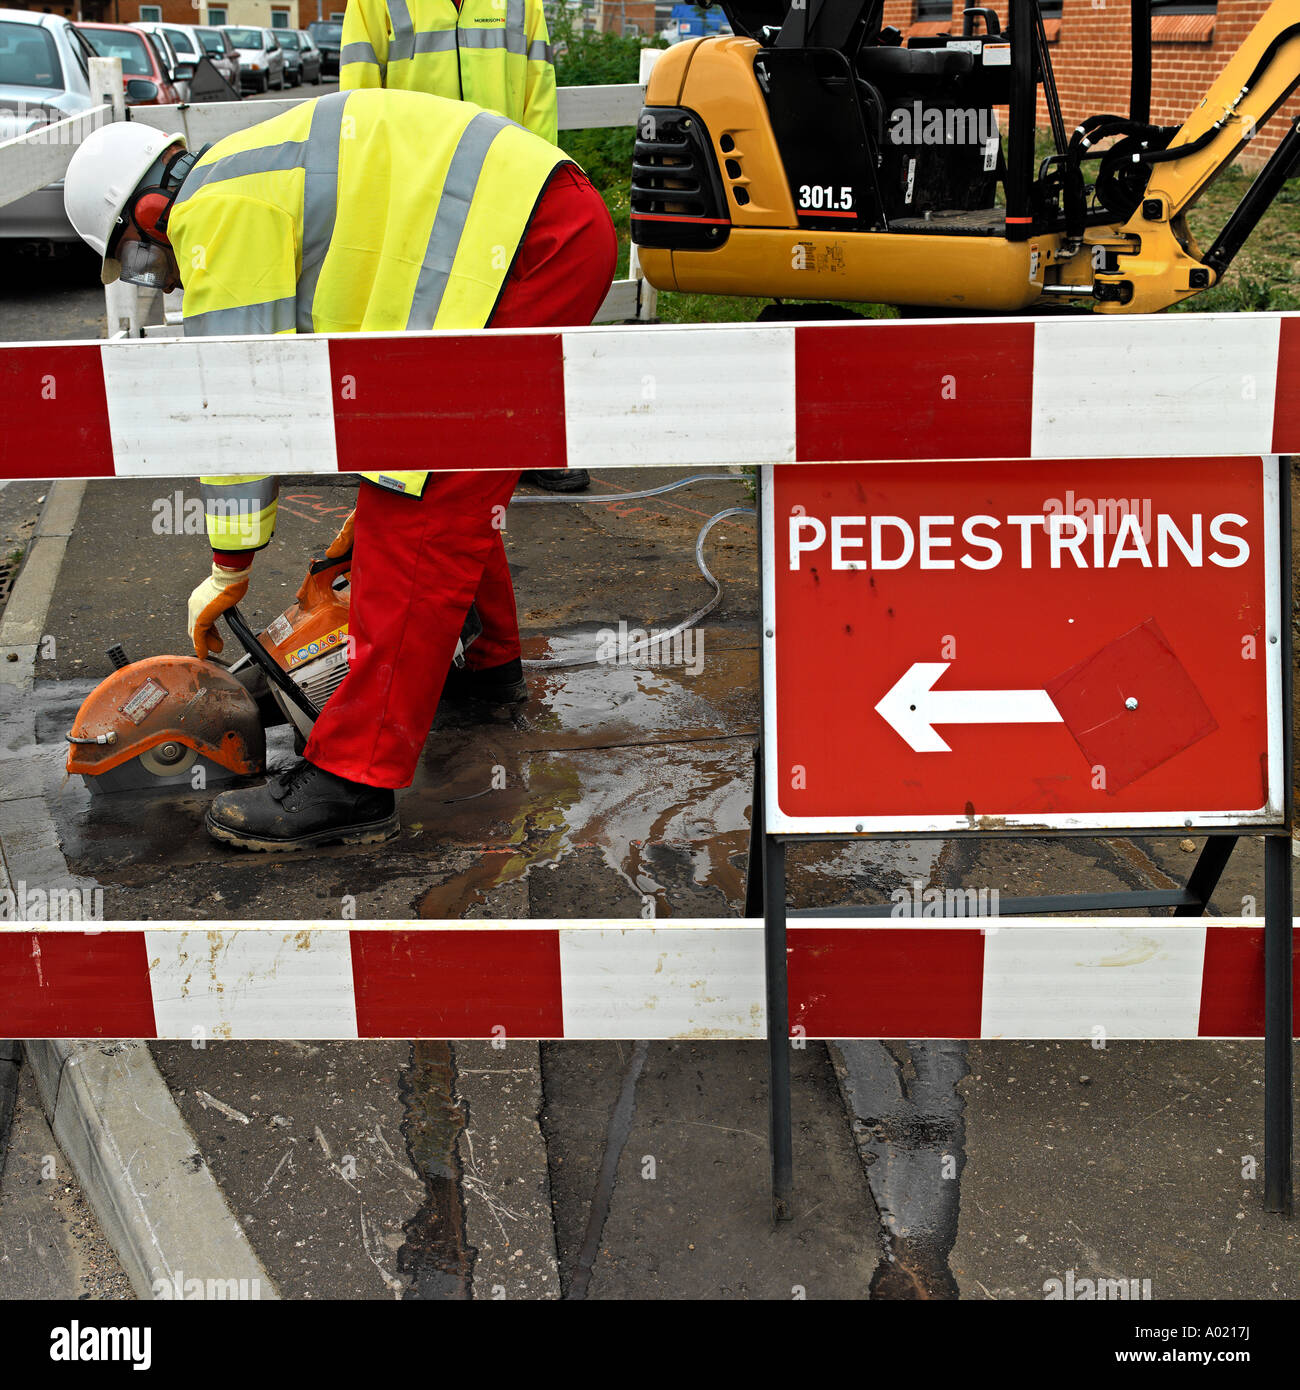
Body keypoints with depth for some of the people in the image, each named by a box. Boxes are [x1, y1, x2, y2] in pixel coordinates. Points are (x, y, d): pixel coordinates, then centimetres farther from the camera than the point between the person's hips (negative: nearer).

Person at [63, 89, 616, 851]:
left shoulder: (217, 212, -6)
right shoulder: (263, 179, 25)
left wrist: (231, 566, 2)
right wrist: (383, 483, 38)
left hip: (530, 244, -11)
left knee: (418, 516, -13)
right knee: (455, 484, 24)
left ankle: (354, 780, -12)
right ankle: (490, 664, 43)